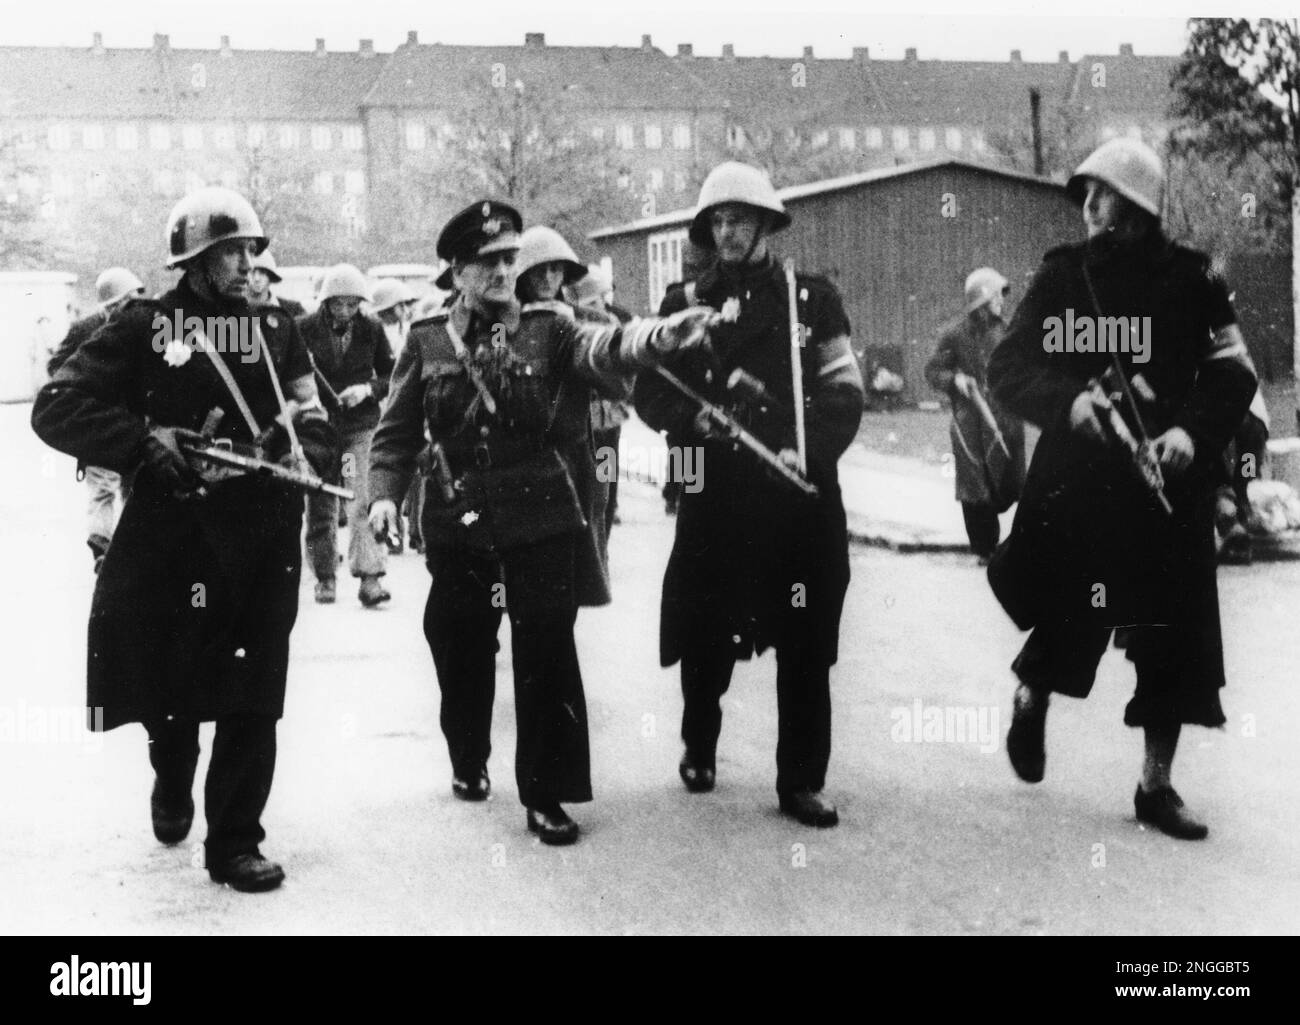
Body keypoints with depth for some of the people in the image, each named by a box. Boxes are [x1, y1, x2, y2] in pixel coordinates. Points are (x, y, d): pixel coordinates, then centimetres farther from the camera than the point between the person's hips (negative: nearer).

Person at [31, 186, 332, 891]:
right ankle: (173, 784, 42)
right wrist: (143, 443, -18)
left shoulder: (276, 329, 9)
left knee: (251, 695, 0)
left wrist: (302, 433, -10)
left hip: (261, 535, 2)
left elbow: (313, 415, 14)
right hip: (167, 526, -2)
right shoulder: (144, 327, -1)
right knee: (164, 677, 10)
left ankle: (234, 841, 12)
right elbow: (56, 408, -5)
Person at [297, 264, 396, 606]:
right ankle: (324, 577, 17)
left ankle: (370, 578, -12)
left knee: (365, 501, -11)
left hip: (362, 427, 0)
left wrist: (368, 389, -10)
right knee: (320, 505, 5)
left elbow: (392, 375, 8)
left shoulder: (371, 329, 2)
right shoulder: (305, 328, -2)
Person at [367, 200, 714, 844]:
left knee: (547, 655, -2)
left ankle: (545, 795, 7)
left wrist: (655, 336, -38)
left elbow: (601, 349, -17)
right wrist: (385, 494, -9)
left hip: (544, 520, -1)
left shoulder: (547, 330, 2)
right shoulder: (426, 340, 5)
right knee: (460, 649, 12)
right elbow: (397, 430, 6)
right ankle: (468, 761, 37)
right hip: (459, 521, 1)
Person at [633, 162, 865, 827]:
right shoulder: (686, 303, 9)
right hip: (714, 492, 0)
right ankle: (699, 748, 31)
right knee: (704, 630, 6)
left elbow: (844, 391, 5)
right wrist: (695, 418, -14)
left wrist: (809, 453, -11)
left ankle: (801, 782, 11)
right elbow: (650, 395, 6)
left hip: (801, 492, 0)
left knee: (806, 642, 1)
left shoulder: (812, 298, 8)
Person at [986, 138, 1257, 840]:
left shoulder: (1190, 279, 3)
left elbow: (1232, 374, 1)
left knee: (1173, 634, 2)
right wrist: (1068, 400, -20)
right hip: (1073, 473, -1)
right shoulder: (1062, 274, 4)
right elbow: (1007, 367, -2)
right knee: (1065, 616, -3)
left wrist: (1193, 429, -17)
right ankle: (1030, 699, 33)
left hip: (1166, 477, 1)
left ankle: (1156, 785, 16)